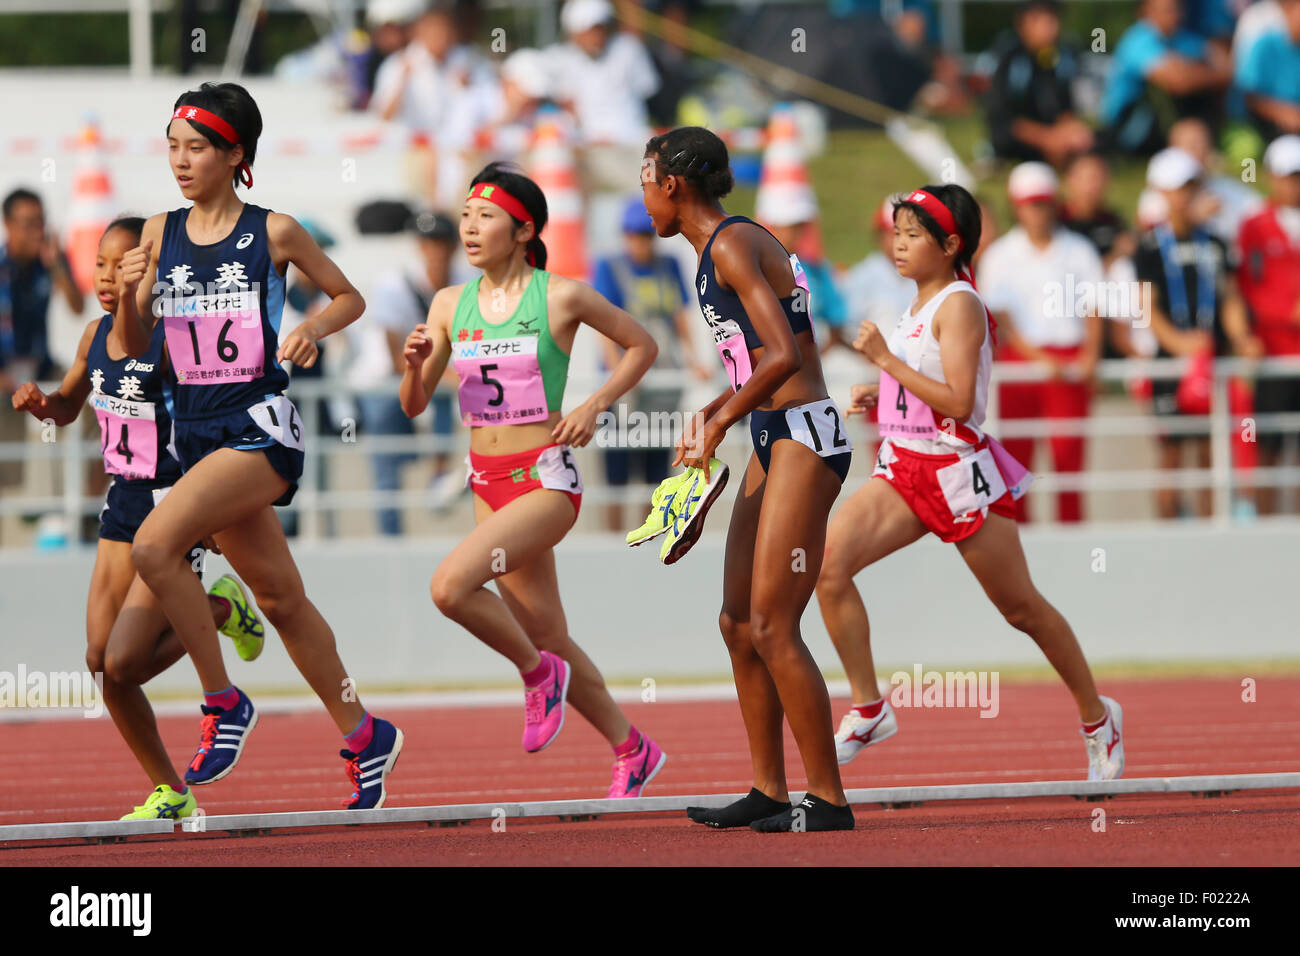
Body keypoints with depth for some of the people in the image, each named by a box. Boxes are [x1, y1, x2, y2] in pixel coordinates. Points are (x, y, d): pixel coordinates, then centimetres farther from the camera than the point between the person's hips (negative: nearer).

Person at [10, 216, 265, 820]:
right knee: (100, 660, 2)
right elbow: (67, 408, 20)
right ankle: (170, 794, 15)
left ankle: (223, 610, 12)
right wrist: (39, 402, -2)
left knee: (124, 663, -15)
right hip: (124, 501, 7)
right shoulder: (97, 335, 4)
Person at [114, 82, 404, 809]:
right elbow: (135, 347, 9)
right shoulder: (161, 234, 7)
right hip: (198, 431, 6)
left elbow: (350, 298, 8)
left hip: (261, 425, -6)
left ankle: (224, 703, -12)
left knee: (154, 545, -25)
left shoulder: (274, 232, -4)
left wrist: (314, 329, -11)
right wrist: (128, 294, -10)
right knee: (279, 597, 12)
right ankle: (364, 735, 25)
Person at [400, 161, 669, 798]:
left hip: (546, 480, -6)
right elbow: (413, 405, 7)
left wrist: (594, 406, -7)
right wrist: (415, 362, -13)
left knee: (451, 584, -26)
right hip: (489, 483, 6)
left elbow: (641, 345, 5)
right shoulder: (451, 305, 6)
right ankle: (632, 751, 28)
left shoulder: (561, 297, -8)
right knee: (549, 640, 11)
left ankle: (537, 673, -2)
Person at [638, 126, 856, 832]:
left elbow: (783, 356, -22)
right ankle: (769, 791, 16)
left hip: (804, 440, -10)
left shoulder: (733, 246, -13)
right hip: (773, 441, 10)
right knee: (738, 623, 10)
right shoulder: (719, 248, 17)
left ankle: (828, 800, -8)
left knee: (771, 628, -11)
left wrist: (721, 422, -13)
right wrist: (713, 413, 14)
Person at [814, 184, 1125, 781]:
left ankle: (1096, 716, 25)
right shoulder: (921, 305, 12)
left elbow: (958, 400, -24)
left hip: (957, 473, -8)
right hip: (904, 469, 8)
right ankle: (868, 710, -8)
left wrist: (885, 359, -23)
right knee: (828, 562, -14)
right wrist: (880, 395, 9)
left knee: (1021, 608, 6)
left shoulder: (959, 306, -14)